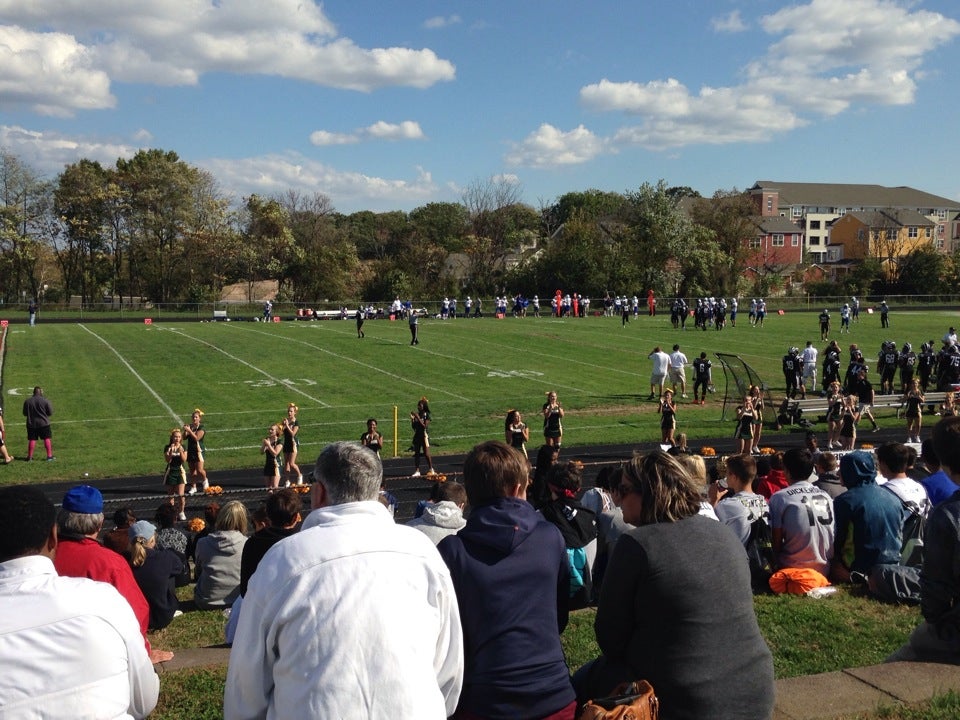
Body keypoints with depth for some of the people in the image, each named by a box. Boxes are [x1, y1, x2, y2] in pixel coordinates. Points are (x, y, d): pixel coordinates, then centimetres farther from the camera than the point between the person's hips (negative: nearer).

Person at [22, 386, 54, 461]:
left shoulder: (27, 401, 0)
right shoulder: (45, 400, -9)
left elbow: (25, 413, 8)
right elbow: (50, 412, -4)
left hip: (31, 424, 2)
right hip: (43, 423, -2)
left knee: (32, 440, 8)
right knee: (47, 439, 5)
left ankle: (29, 456, 11)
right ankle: (49, 456, 4)